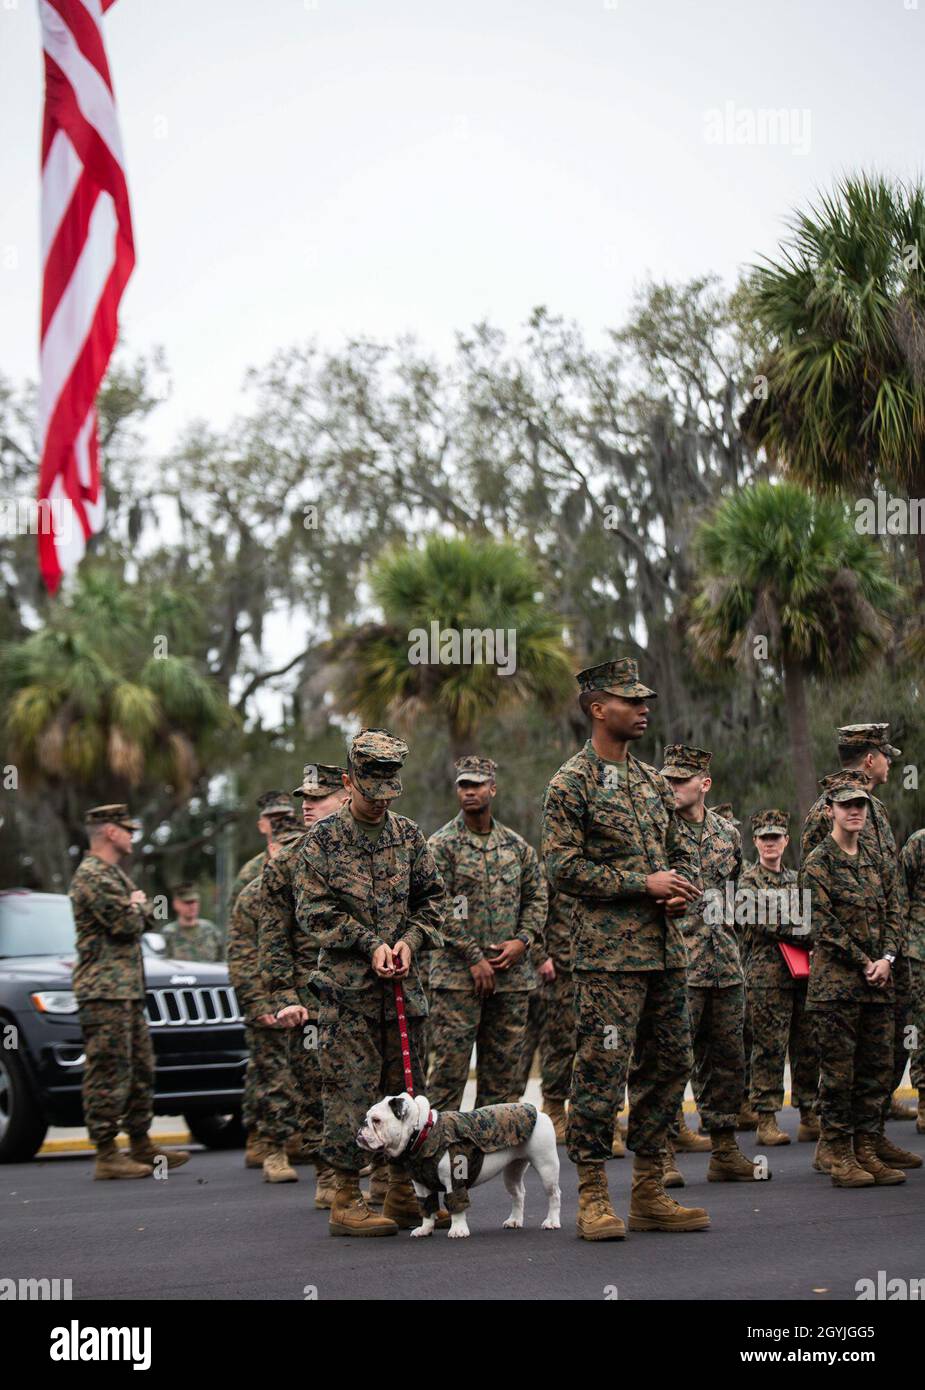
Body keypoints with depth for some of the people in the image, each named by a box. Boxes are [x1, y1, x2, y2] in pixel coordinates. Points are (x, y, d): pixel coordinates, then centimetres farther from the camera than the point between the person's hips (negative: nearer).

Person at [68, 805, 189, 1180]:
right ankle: (106, 1155, -8)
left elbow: (146, 921, 21)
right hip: (105, 990, -11)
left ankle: (141, 1145, 22)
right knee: (109, 1073, -10)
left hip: (129, 989, 11)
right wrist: (136, 905, 1)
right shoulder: (92, 876, -13)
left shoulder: (115, 874, 20)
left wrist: (138, 908, 1)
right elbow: (126, 925, -19)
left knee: (141, 1069, 14)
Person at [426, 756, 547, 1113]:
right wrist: (474, 958, -13)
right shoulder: (441, 845, -2)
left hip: (512, 975, 5)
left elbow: (537, 896, 15)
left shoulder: (517, 845, 13)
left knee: (503, 1071, 8)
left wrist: (522, 940, -3)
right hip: (457, 975, -5)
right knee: (449, 1068, -7)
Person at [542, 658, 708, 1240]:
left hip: (666, 950, 8)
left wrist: (685, 888, -1)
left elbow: (680, 853, 23)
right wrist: (644, 883, -16)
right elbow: (564, 868, -12)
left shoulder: (653, 781, 17)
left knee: (670, 1063, 8)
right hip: (610, 953, -7)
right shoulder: (572, 783, -5)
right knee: (602, 1069, -7)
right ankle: (594, 1199, -1)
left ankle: (649, 1194, 16)